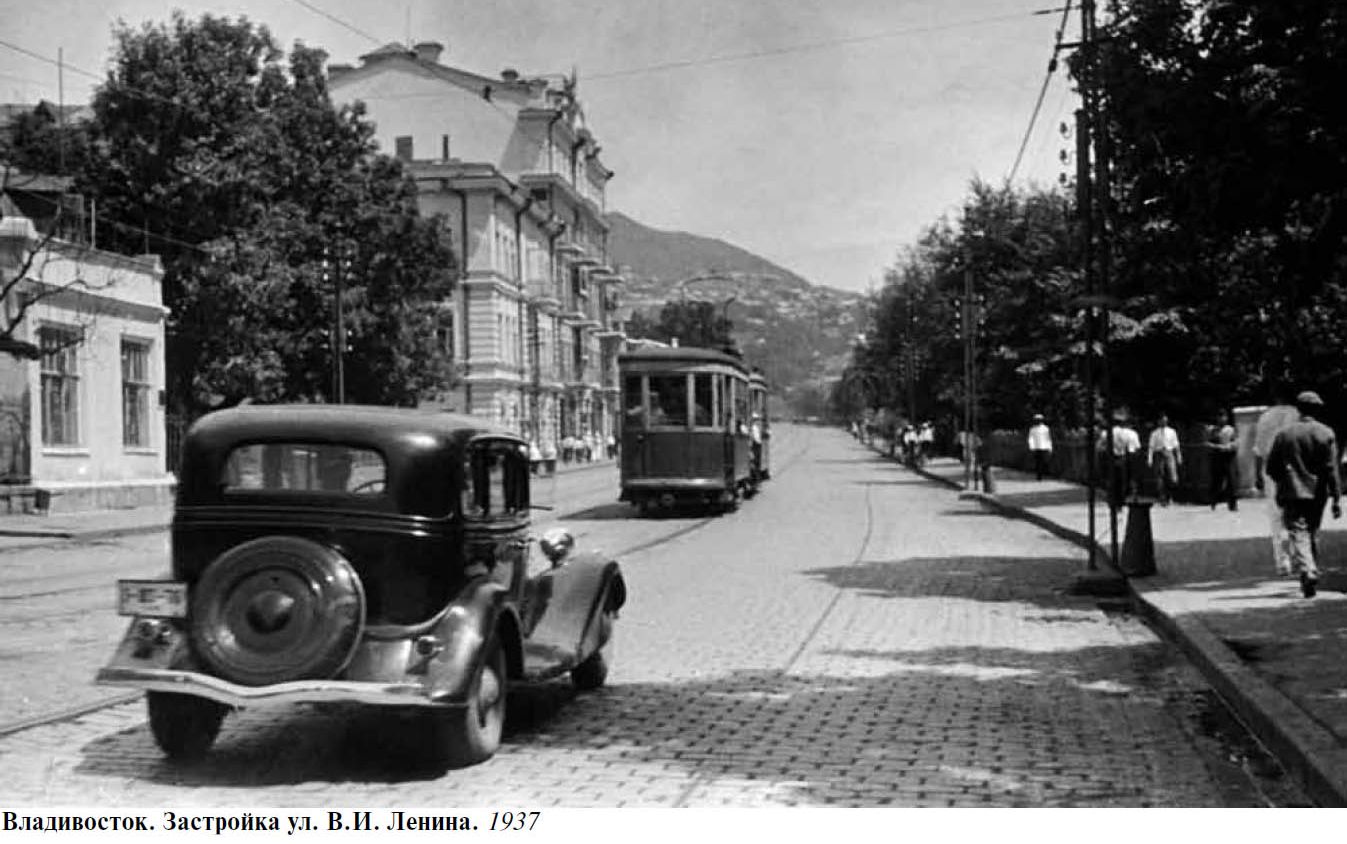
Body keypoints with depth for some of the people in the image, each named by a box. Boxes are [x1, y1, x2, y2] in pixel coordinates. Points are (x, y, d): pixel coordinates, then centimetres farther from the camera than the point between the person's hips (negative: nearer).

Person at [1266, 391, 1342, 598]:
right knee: (1312, 535, 16)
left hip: (1292, 493, -2)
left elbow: (1271, 468, 1)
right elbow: (1331, 469, -7)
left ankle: (1307, 572, -24)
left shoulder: (1284, 434, -1)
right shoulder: (1326, 433, -3)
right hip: (1317, 494, 2)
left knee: (1299, 535, -5)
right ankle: (1311, 573, 21)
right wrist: (1337, 499, -5)